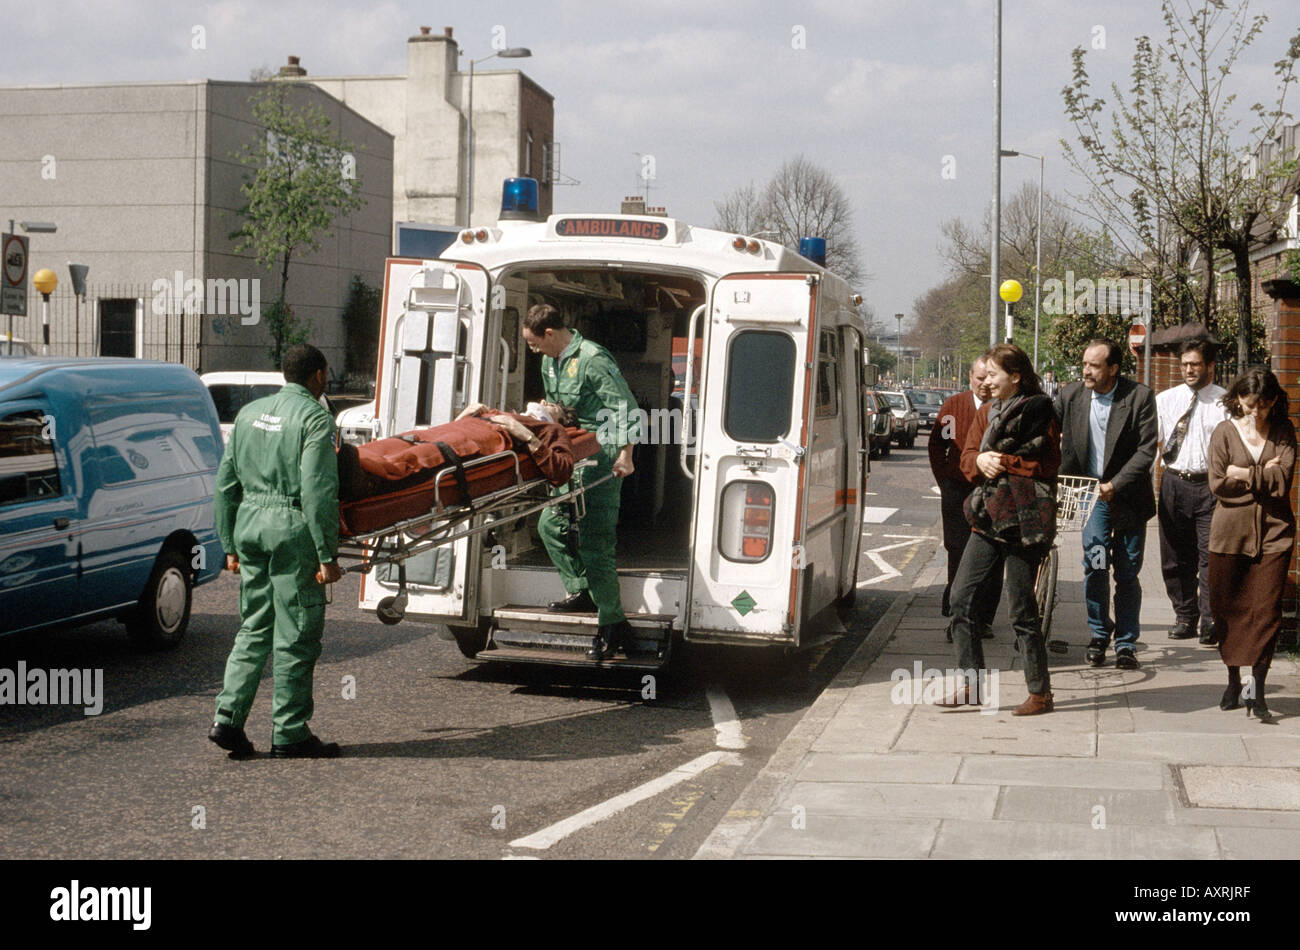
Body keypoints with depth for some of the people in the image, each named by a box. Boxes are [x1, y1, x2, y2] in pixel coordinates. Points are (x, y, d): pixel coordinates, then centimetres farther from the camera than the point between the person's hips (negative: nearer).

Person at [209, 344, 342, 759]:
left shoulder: (249, 413, 14)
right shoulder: (314, 418, -8)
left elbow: (226, 483, 15)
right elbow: (318, 491, -17)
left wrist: (230, 546, 20)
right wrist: (327, 555, -15)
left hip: (249, 523, 7)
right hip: (291, 527, -7)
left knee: (253, 631, 15)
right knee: (296, 636, 1)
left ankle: (228, 719, 7)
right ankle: (289, 732, 7)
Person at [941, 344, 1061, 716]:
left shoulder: (1039, 412, -5)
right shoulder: (986, 412, 16)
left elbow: (1048, 464, -11)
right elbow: (967, 456, 12)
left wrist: (1002, 462, -12)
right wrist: (981, 461, -10)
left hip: (1024, 521, -7)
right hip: (988, 519, 7)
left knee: (1022, 609, -3)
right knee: (961, 597, 3)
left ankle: (1040, 693, 8)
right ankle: (972, 685, 11)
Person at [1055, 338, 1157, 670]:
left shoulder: (1140, 397, -10)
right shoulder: (1071, 395, -2)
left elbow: (1146, 450, -12)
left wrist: (1115, 485, -19)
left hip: (1128, 495, -1)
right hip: (1092, 494, 1)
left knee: (1127, 573, 4)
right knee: (1094, 563, -11)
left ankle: (1126, 644, 16)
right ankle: (1099, 634, 8)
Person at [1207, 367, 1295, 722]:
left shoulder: (1284, 431, 5)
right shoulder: (1224, 431, 4)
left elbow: (1283, 480, -7)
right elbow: (1218, 485, -3)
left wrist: (1242, 474, -6)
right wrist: (1264, 476, -4)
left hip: (1273, 532, 0)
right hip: (1230, 532, 1)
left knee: (1267, 609, -7)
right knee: (1227, 607, 3)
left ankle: (1257, 687, -4)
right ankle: (1233, 680, 18)